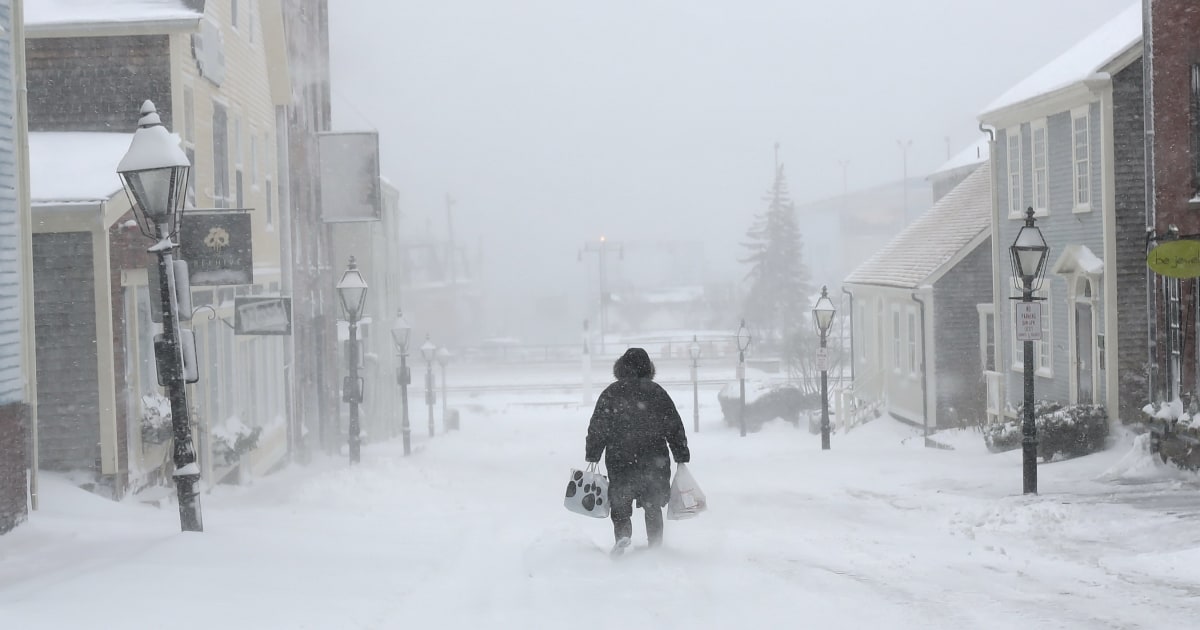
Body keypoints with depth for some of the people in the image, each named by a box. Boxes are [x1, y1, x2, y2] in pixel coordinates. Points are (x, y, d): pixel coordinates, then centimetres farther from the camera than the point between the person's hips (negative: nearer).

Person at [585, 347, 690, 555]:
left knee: (620, 508, 6)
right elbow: (675, 428, 5)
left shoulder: (611, 394, 0)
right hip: (654, 461, 1)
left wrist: (592, 457, 5)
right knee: (653, 507, 14)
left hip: (619, 462, -1)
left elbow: (597, 428, -1)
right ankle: (656, 548, 13)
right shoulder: (657, 393, 3)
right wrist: (682, 458, 12)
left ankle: (622, 536, -21)